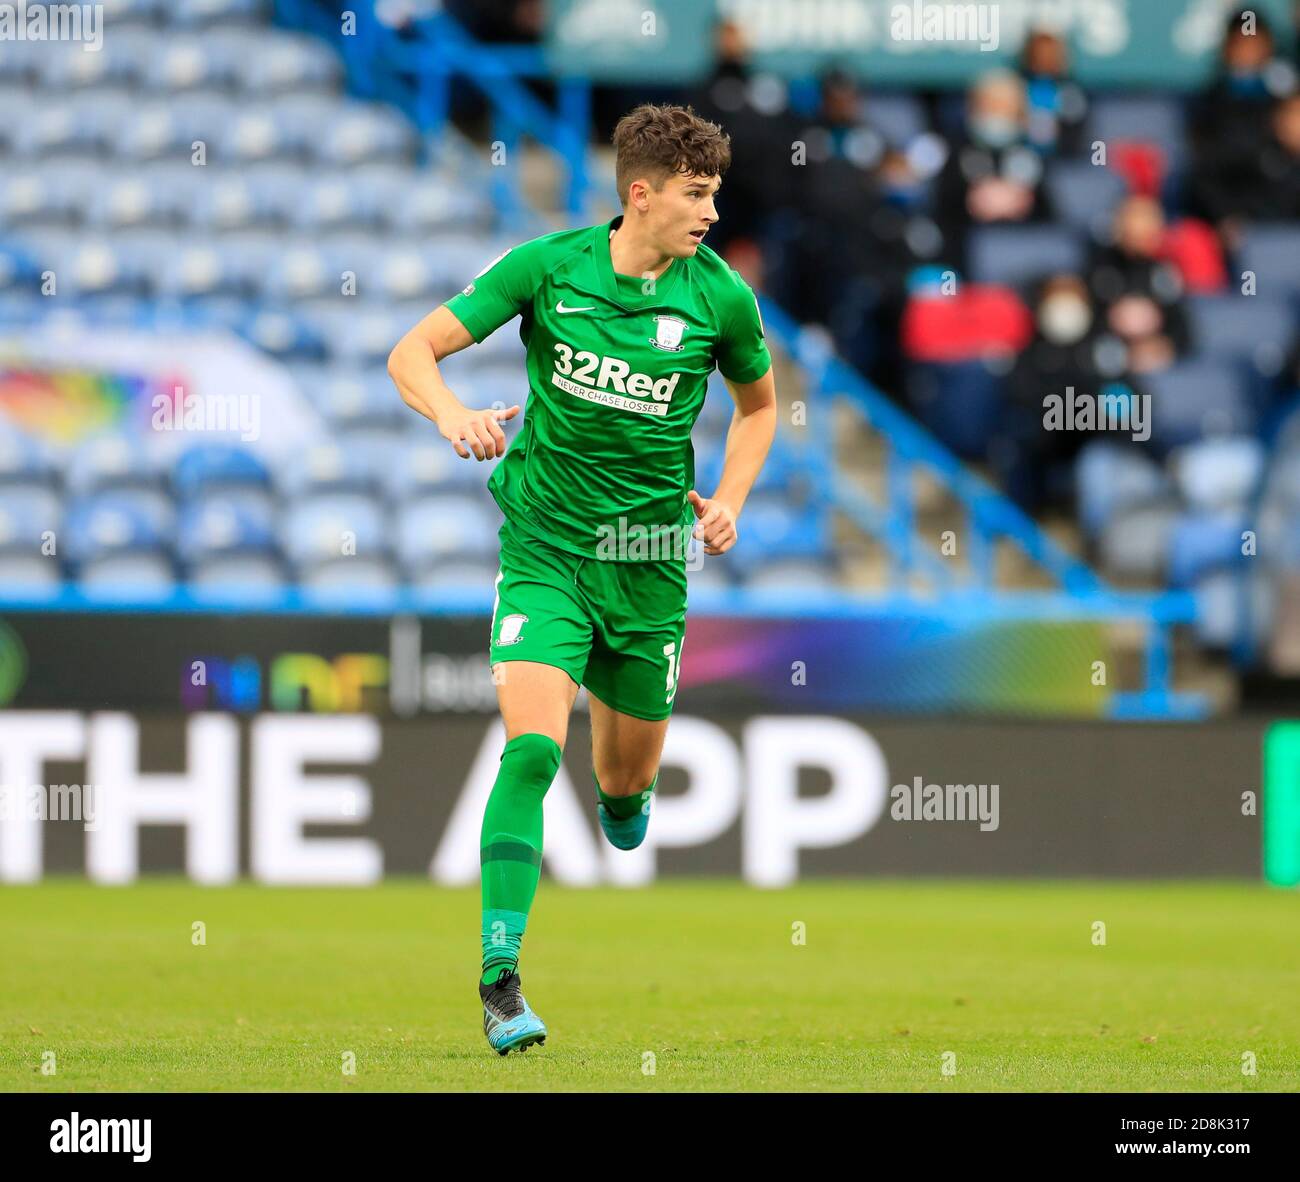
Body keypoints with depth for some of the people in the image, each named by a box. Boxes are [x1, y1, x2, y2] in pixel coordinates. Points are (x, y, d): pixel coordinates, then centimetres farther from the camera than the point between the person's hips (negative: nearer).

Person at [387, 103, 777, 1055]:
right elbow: (413, 351, -6)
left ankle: (623, 800, 53)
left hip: (649, 558, 2)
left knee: (625, 784, 12)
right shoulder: (549, 266, -8)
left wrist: (729, 500, 1)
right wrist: (452, 413, -27)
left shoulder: (720, 296, -3)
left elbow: (758, 402, 17)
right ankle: (501, 977, -20)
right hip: (545, 545, -2)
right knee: (534, 749, -21)